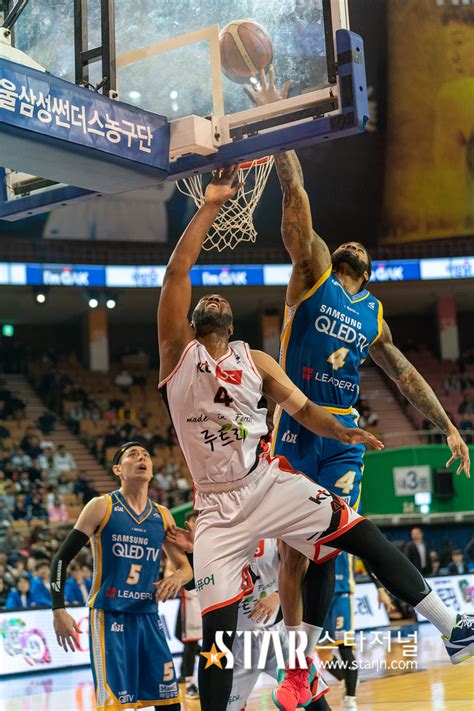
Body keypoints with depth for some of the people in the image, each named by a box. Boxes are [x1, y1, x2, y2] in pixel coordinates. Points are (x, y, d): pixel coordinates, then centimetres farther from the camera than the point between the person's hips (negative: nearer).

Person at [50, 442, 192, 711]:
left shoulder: (162, 516, 9)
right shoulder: (102, 507, -4)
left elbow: (186, 566, 17)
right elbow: (62, 558, -3)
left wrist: (178, 577, -7)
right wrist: (59, 609, -13)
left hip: (149, 616, 5)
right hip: (109, 615, -5)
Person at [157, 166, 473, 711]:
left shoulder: (254, 360, 10)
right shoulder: (178, 352, 1)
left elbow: (302, 408, 6)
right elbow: (176, 271, -9)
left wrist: (341, 431, -15)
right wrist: (210, 205, -10)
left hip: (271, 482, 2)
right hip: (219, 506, -1)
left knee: (358, 533, -11)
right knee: (215, 629, -5)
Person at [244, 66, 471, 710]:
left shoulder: (372, 315, 18)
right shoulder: (311, 276, 4)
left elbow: (405, 374, 25)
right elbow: (297, 206, -5)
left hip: (344, 436, 4)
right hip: (298, 427, -4)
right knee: (295, 543, 0)